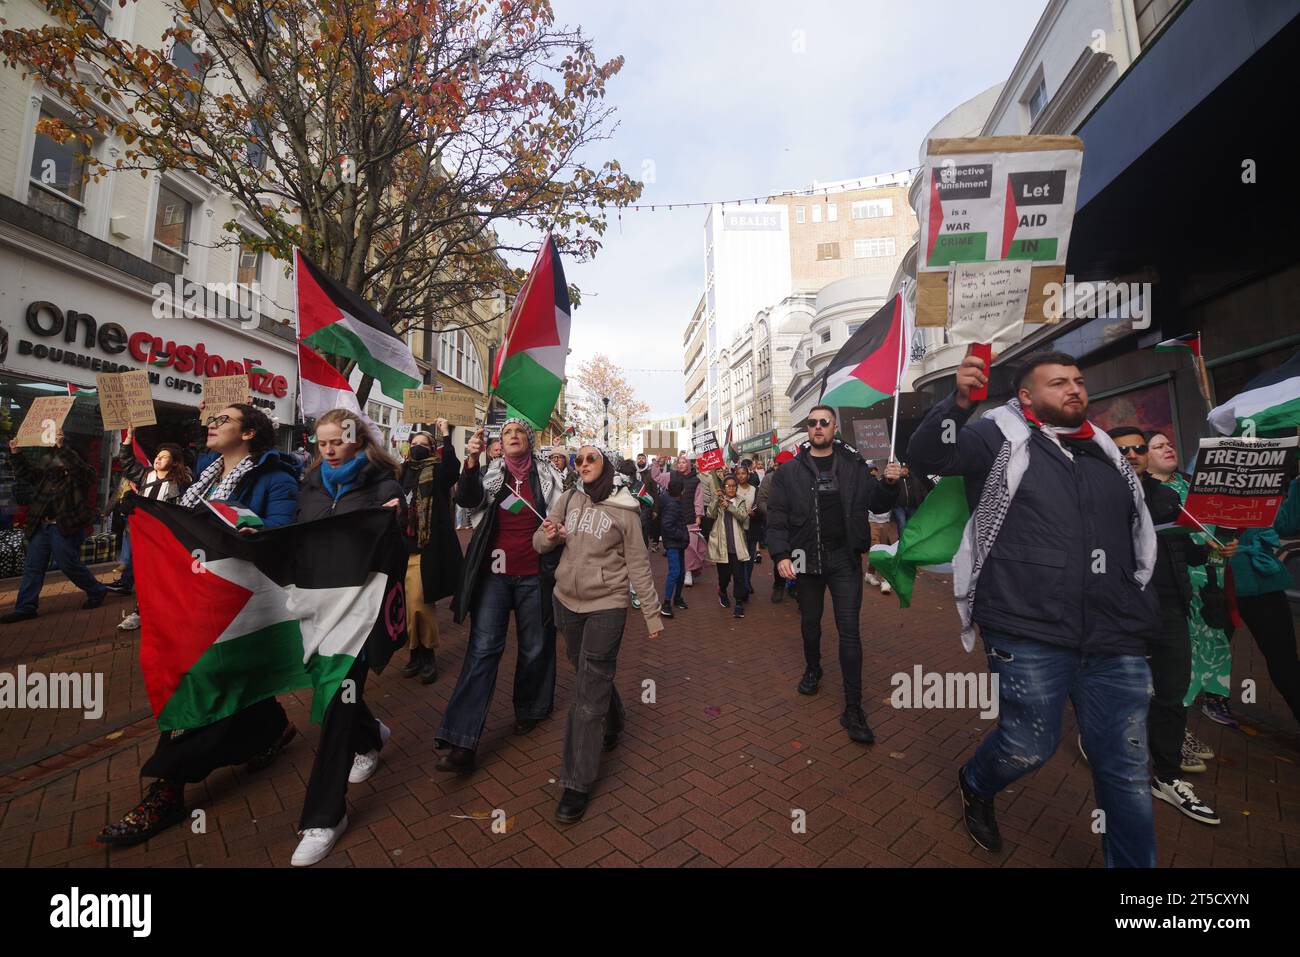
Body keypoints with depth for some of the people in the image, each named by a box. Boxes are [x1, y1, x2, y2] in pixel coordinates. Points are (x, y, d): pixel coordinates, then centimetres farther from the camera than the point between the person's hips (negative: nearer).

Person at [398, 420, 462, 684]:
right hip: (402, 546, 6)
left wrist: (445, 437, -22)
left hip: (426, 547, -6)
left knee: (419, 603, -7)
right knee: (407, 603, 9)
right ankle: (416, 653, 25)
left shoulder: (438, 471, -2)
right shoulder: (404, 471, 14)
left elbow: (453, 468, -25)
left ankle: (428, 655, 12)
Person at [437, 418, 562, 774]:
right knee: (482, 649, -3)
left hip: (533, 576, 0)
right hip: (495, 574, 0)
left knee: (535, 647, 12)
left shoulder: (545, 475, 2)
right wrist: (471, 462, -31)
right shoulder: (490, 473, 3)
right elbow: (467, 499, -16)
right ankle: (462, 742, 0)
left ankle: (529, 709, 36)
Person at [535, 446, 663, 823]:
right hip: (567, 600, 5)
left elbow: (638, 564, -5)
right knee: (591, 674, 21)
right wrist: (549, 536, -18)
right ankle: (612, 725, 49)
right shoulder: (568, 499, 1)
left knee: (589, 693, -3)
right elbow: (539, 542, 6)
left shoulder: (624, 509, -8)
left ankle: (578, 783, 10)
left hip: (607, 604, -4)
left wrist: (652, 613, -4)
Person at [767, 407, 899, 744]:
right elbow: (776, 517, -5)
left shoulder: (854, 466, 0)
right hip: (806, 559, 1)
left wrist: (889, 484, -17)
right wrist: (781, 555, -16)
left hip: (844, 559, 0)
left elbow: (878, 504, 4)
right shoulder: (789, 471, -3)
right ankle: (813, 668, 47)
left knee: (849, 631, 1)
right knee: (810, 622, 19)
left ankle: (853, 709, 11)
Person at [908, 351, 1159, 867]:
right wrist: (959, 401, -32)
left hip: (1115, 640, 6)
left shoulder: (1107, 453, 18)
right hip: (1029, 634, -5)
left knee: (1126, 770, 10)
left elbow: (1139, 535, 26)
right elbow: (926, 455, -16)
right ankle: (975, 784, 36)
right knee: (1029, 745, 4)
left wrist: (1140, 607, 17)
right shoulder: (1001, 438, 0)